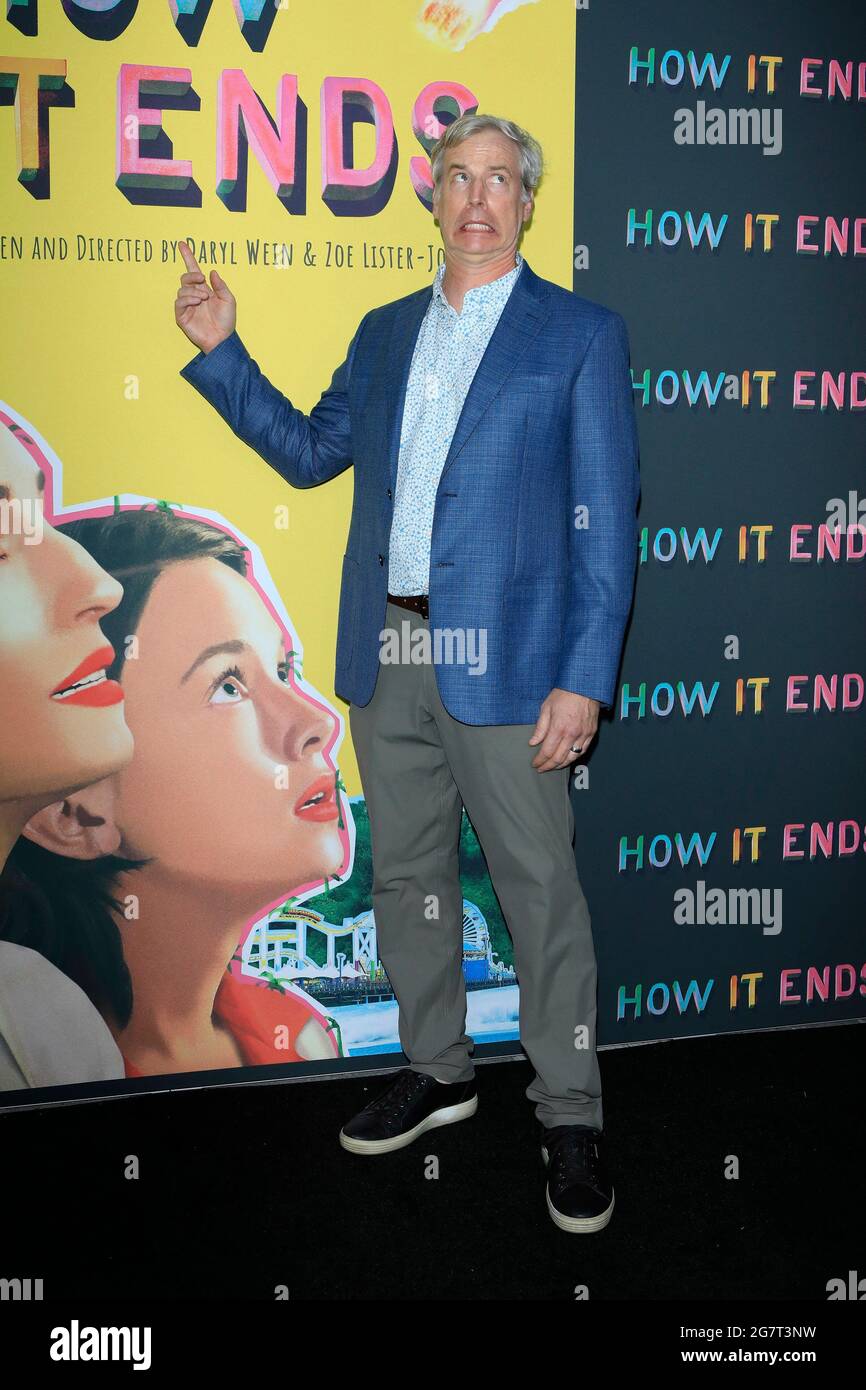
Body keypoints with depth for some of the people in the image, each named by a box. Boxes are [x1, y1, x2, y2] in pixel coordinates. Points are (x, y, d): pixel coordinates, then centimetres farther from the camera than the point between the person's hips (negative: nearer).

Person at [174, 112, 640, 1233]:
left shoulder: (580, 333, 1)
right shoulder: (384, 333, 16)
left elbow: (605, 517, -5)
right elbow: (308, 451, 18)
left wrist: (584, 678, -13)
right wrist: (219, 349, 8)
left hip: (504, 663, -5)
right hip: (385, 657, 5)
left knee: (538, 887, 1)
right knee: (405, 874, 14)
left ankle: (570, 1114, 17)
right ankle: (435, 1071, 33)